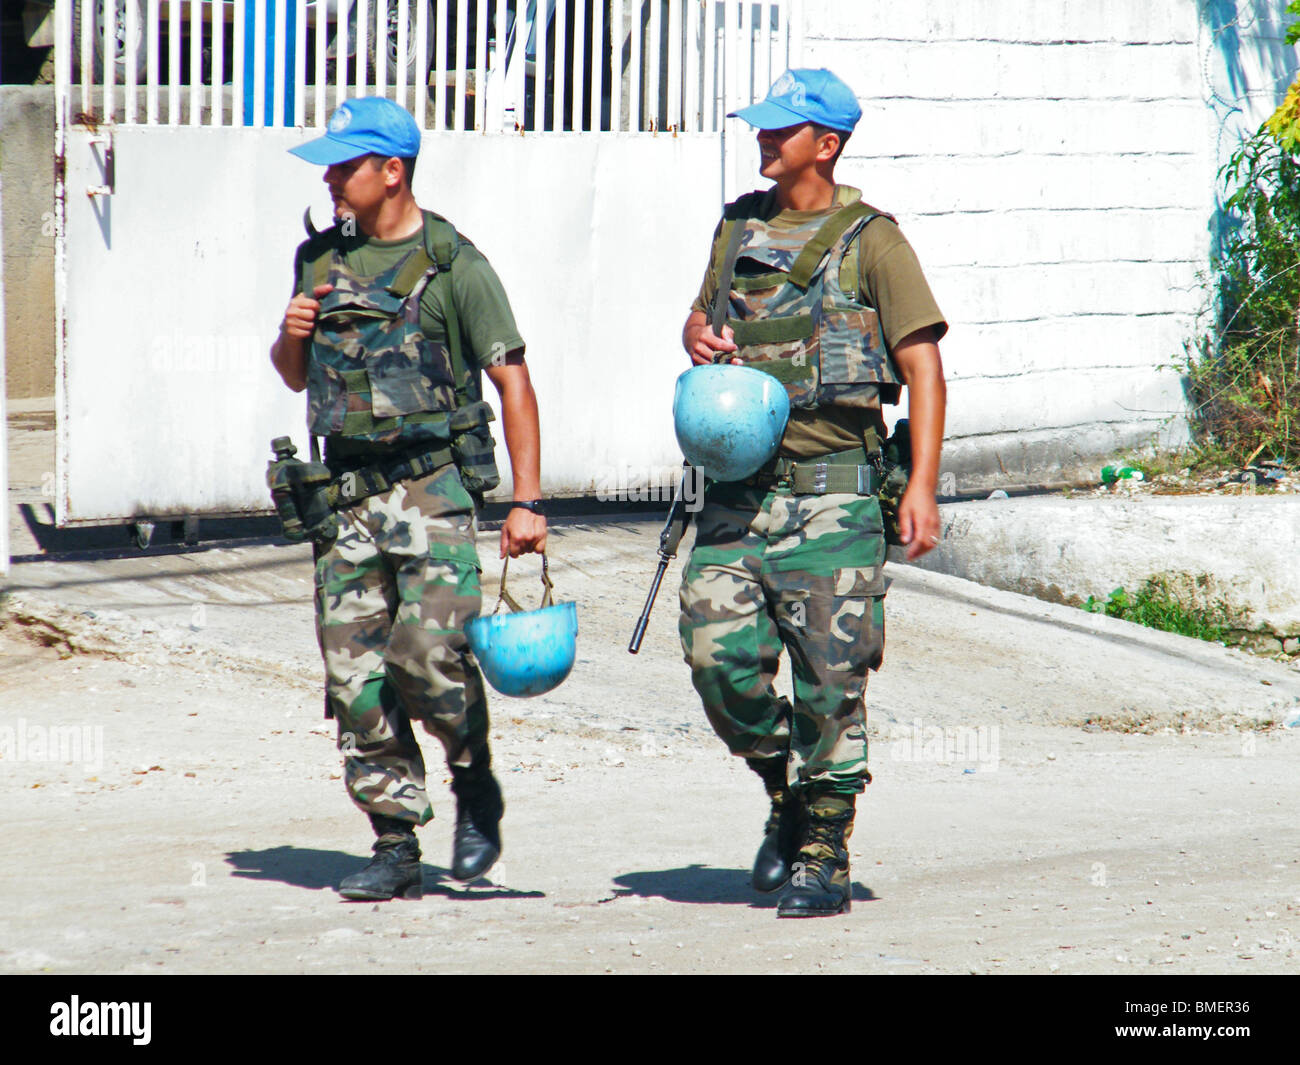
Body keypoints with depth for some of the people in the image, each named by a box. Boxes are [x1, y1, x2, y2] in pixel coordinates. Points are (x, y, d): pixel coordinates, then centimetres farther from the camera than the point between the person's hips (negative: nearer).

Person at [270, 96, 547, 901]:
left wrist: (528, 502, -11)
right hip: (348, 494, 6)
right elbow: (296, 376, 24)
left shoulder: (453, 263, -5)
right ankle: (396, 849, 7)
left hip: (434, 487, -5)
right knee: (358, 681, 0)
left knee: (429, 648, -19)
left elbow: (513, 382, -5)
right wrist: (292, 337, 0)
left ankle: (477, 789, 7)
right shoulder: (321, 258, 13)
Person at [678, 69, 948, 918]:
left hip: (831, 489, -5)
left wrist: (923, 486, -15)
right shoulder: (739, 227, 14)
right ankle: (786, 793, 21)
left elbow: (923, 364, -6)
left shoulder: (870, 241, -3)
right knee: (719, 656, -4)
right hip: (738, 488, 5)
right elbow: (702, 313, 31)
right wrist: (699, 336, 4)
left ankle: (824, 856, 4)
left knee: (830, 678, -4)